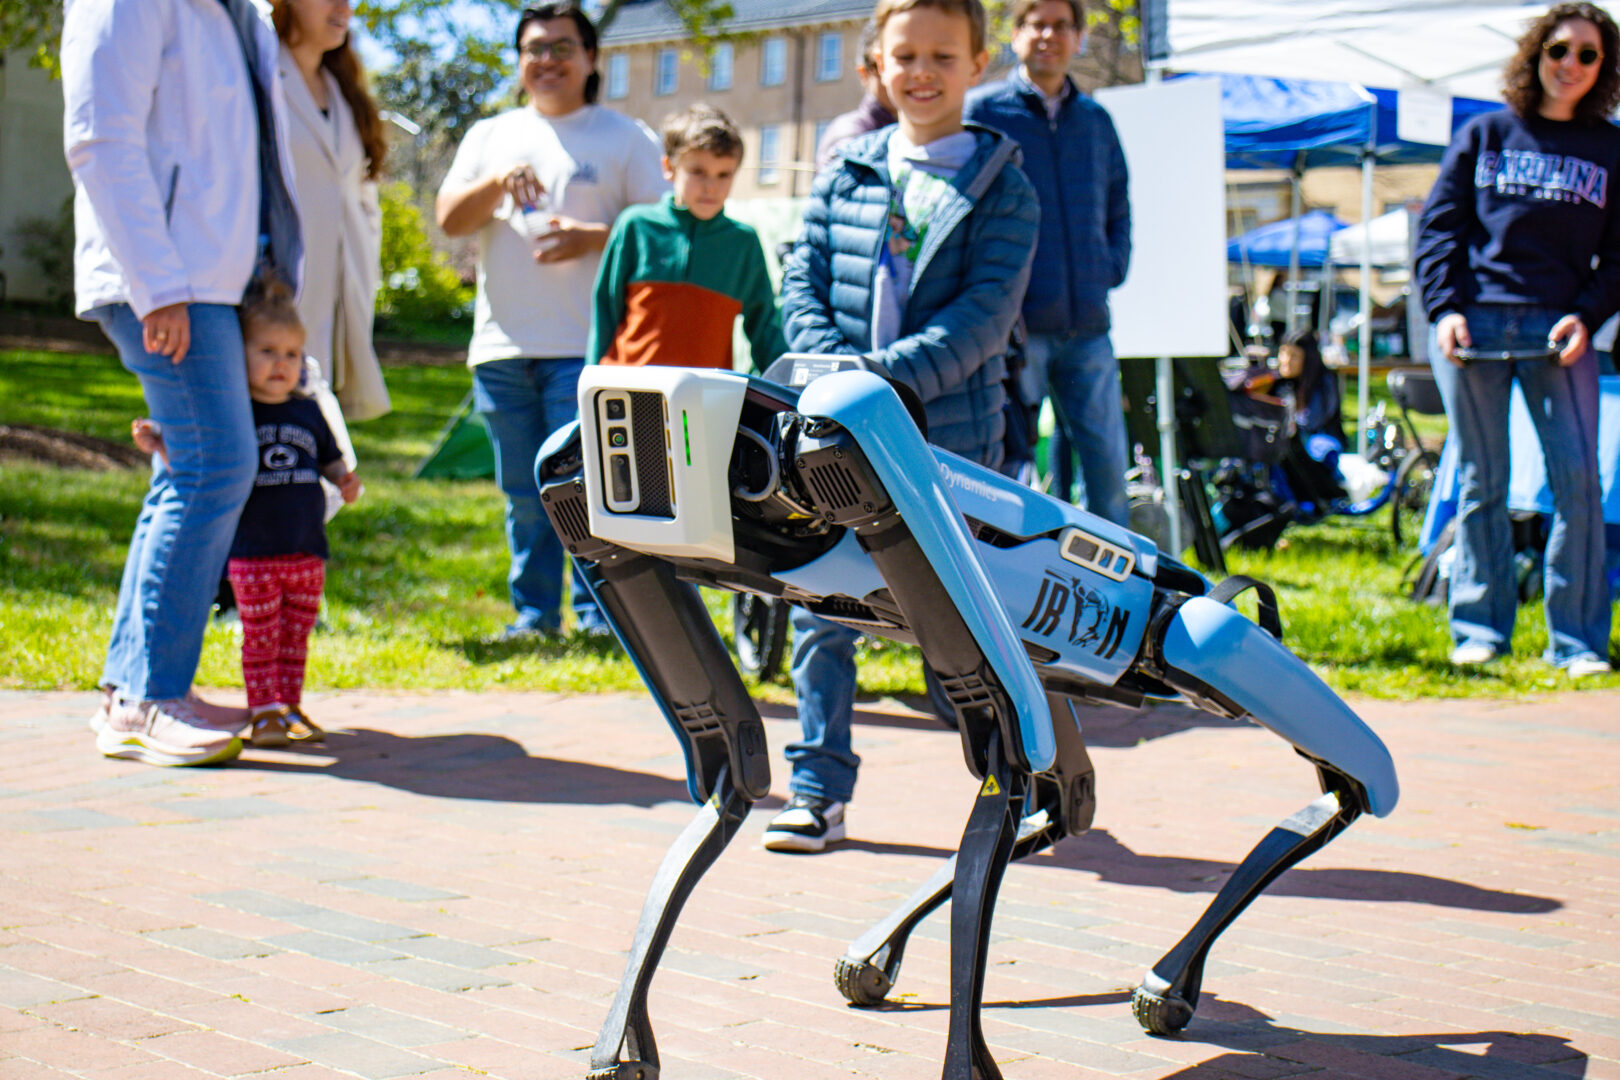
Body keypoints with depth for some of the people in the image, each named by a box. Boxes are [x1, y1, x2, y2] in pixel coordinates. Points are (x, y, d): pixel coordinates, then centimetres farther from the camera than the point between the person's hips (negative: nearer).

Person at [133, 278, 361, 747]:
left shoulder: (307, 413, 10)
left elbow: (329, 458, 21)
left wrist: (346, 479, 1)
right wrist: (158, 447, -13)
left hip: (308, 553, 4)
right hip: (253, 554, -4)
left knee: (296, 635, 9)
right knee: (260, 638, -1)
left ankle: (290, 707, 17)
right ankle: (263, 710, 6)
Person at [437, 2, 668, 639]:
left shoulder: (625, 138, 7)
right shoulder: (491, 136, 18)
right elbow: (450, 219, 8)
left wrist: (593, 238, -15)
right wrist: (498, 182, -11)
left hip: (586, 346, -4)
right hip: (502, 346, 4)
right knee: (523, 493, 8)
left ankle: (598, 614, -3)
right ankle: (534, 615, 16)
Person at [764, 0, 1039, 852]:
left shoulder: (1002, 189, 1)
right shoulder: (845, 175, 11)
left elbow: (985, 313, -10)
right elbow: (801, 280, 8)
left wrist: (896, 373, -23)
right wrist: (829, 366, -10)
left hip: (949, 435, -3)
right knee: (820, 607, 2)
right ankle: (819, 791, 12)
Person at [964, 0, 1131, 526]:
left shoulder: (1095, 120, 16)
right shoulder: (981, 111, 1)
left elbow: (1117, 208, 26)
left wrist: (1111, 268, 9)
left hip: (1087, 326, 4)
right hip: (1015, 326, -4)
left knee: (1107, 461, 5)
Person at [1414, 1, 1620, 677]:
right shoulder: (1485, 135, 12)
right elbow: (1439, 226, 9)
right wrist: (1445, 307, -5)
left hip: (1558, 329, 0)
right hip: (1473, 325, 0)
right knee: (1481, 482, 3)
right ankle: (1479, 628, 12)